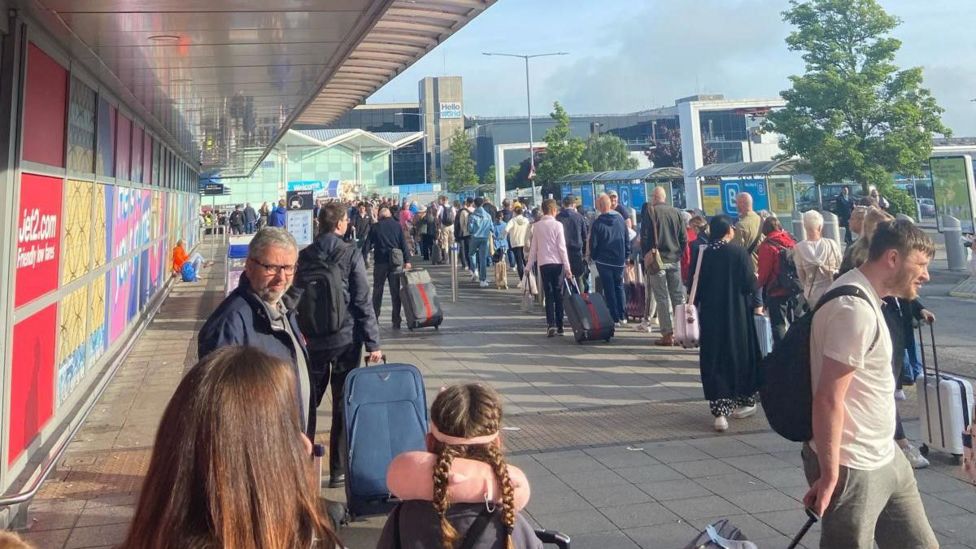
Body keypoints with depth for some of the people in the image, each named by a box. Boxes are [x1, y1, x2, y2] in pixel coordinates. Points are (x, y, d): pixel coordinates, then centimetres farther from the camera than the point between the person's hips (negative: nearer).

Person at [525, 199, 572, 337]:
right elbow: (562, 247, -6)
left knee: (549, 295, 3)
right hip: (557, 263, -1)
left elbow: (533, 248, 6)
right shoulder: (557, 225, -4)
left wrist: (529, 266, 13)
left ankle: (551, 324, -12)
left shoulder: (536, 226, 4)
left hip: (543, 263, 1)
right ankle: (559, 326, 11)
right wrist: (567, 267, -4)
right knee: (559, 294, 8)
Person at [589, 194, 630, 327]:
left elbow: (593, 244, -7)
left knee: (609, 290, 3)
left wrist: (594, 257, 9)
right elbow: (627, 240, 6)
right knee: (619, 287, 17)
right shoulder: (620, 219, -1)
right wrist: (626, 255, 14)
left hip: (604, 261, -3)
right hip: (619, 261, 4)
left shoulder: (598, 223, -12)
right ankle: (622, 316, 17)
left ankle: (615, 318, 4)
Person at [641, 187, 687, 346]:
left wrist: (646, 256, 0)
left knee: (662, 298, -1)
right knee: (678, 296, 10)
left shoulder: (649, 210, -7)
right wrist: (679, 254, 17)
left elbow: (644, 236, -9)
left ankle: (668, 334, -3)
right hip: (675, 260, 4)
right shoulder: (676, 212, 6)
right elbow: (684, 238, 7)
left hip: (656, 259, -4)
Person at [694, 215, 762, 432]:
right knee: (740, 355, 15)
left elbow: (696, 286, -1)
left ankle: (720, 411, -1)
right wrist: (756, 304, 9)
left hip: (711, 316, 1)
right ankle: (743, 403, 28)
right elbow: (750, 282, -11)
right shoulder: (739, 252, -10)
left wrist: (696, 305, 13)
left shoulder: (703, 254, -4)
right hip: (737, 314, -1)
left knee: (714, 360, 5)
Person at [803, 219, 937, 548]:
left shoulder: (865, 298, 10)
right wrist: (829, 475, -22)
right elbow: (829, 399, -26)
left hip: (884, 457, 10)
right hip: (852, 468, -10)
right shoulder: (855, 309, -23)